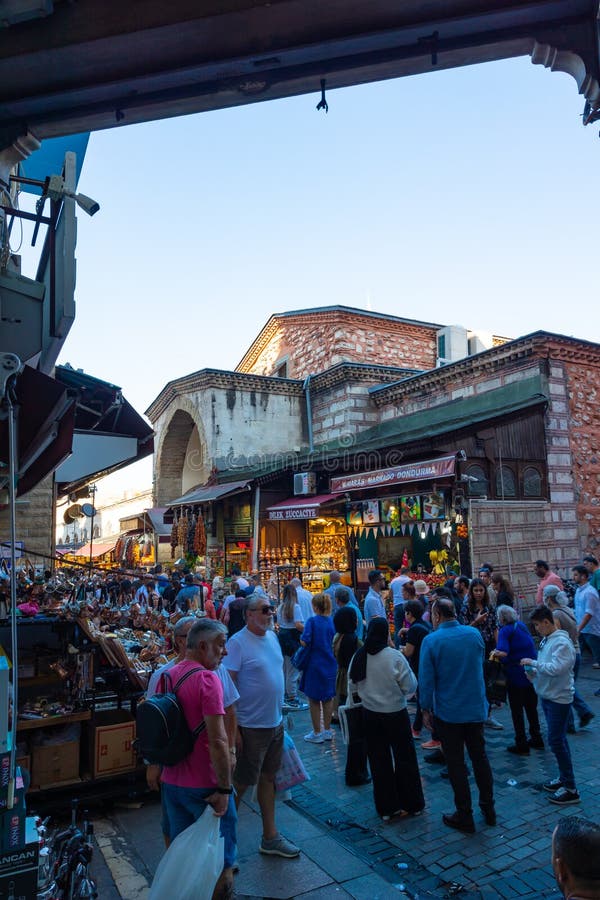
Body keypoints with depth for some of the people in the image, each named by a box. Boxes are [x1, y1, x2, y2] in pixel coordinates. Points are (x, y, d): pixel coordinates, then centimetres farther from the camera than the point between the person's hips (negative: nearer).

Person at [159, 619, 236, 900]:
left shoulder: (167, 676, 3)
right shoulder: (207, 679, -22)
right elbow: (217, 741, -26)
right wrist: (224, 789, -18)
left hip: (171, 782, 7)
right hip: (205, 785, -7)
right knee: (220, 858, 13)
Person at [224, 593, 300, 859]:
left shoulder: (272, 637, 4)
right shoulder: (237, 643, -20)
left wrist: (280, 712, 15)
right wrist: (233, 729, -19)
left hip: (275, 723, 7)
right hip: (251, 727, -7)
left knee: (268, 778, 19)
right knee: (241, 784, 7)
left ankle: (270, 837, 33)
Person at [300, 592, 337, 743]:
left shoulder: (312, 621, -15)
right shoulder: (332, 621, -2)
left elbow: (305, 642, -22)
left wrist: (301, 639, -1)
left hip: (315, 664, -5)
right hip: (330, 664, 5)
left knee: (314, 699, 9)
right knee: (328, 698, 17)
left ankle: (317, 733, 16)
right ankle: (327, 730, 26)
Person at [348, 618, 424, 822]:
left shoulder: (359, 656, -8)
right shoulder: (395, 656, -20)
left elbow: (352, 687, 1)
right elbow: (410, 686, -13)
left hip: (370, 715, 3)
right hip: (395, 714, -3)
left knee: (378, 761, 15)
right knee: (404, 758, 15)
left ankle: (386, 808, 25)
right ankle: (411, 804, 28)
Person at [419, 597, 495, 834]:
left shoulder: (431, 641, -17)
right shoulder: (475, 634, -4)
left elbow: (426, 680, -14)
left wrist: (426, 709, -3)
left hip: (448, 712, -4)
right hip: (476, 708, 4)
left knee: (456, 763, 9)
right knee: (480, 757, 20)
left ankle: (464, 816, 19)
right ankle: (488, 808, 31)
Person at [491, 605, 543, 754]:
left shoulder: (505, 631, -15)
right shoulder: (521, 626, 6)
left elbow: (503, 652, -29)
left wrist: (494, 653, -9)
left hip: (516, 676, -7)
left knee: (517, 711, 7)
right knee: (531, 707, 21)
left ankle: (521, 745, 14)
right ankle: (536, 739, 32)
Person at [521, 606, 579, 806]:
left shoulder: (562, 642, -20)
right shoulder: (546, 640, 8)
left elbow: (556, 668, -30)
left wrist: (533, 662, -22)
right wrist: (534, 672, -1)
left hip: (559, 698, -9)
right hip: (547, 696, 9)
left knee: (556, 741, -6)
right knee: (558, 739, 18)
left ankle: (570, 789, 4)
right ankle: (563, 777, 30)